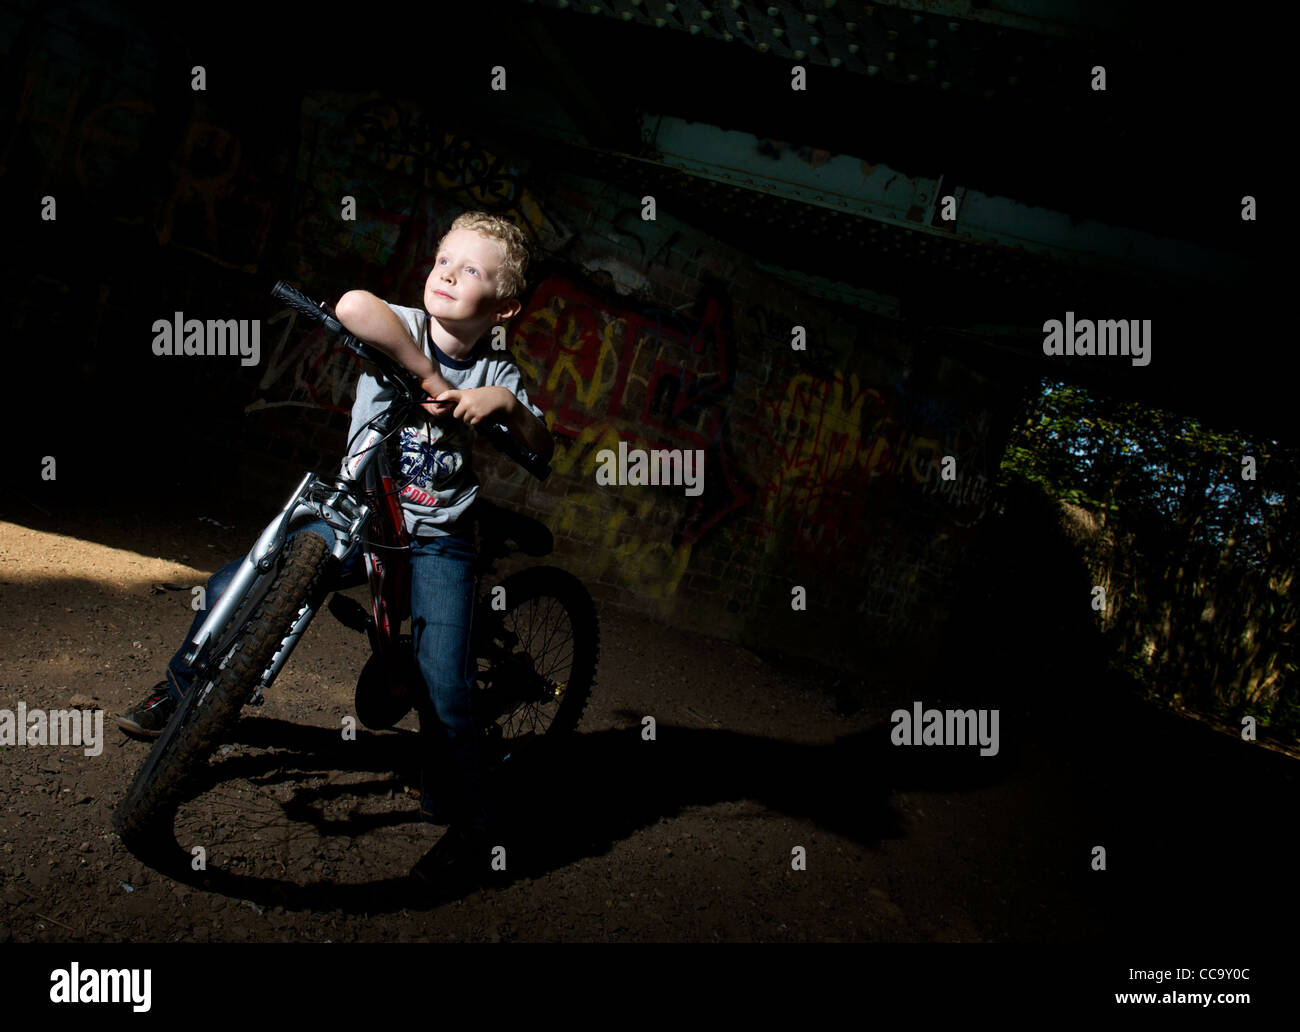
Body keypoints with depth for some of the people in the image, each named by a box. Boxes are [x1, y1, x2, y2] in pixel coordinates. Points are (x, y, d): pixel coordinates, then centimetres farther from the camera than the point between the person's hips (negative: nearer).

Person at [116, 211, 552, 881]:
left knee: (444, 694, -10)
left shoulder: (496, 374, -2)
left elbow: (541, 450, -7)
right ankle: (181, 690, 21)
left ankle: (463, 822, 12)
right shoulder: (402, 328, -7)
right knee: (236, 586, -9)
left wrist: (508, 404, -25)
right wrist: (434, 380, -31)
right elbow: (352, 305, -30)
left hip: (437, 542, -1)